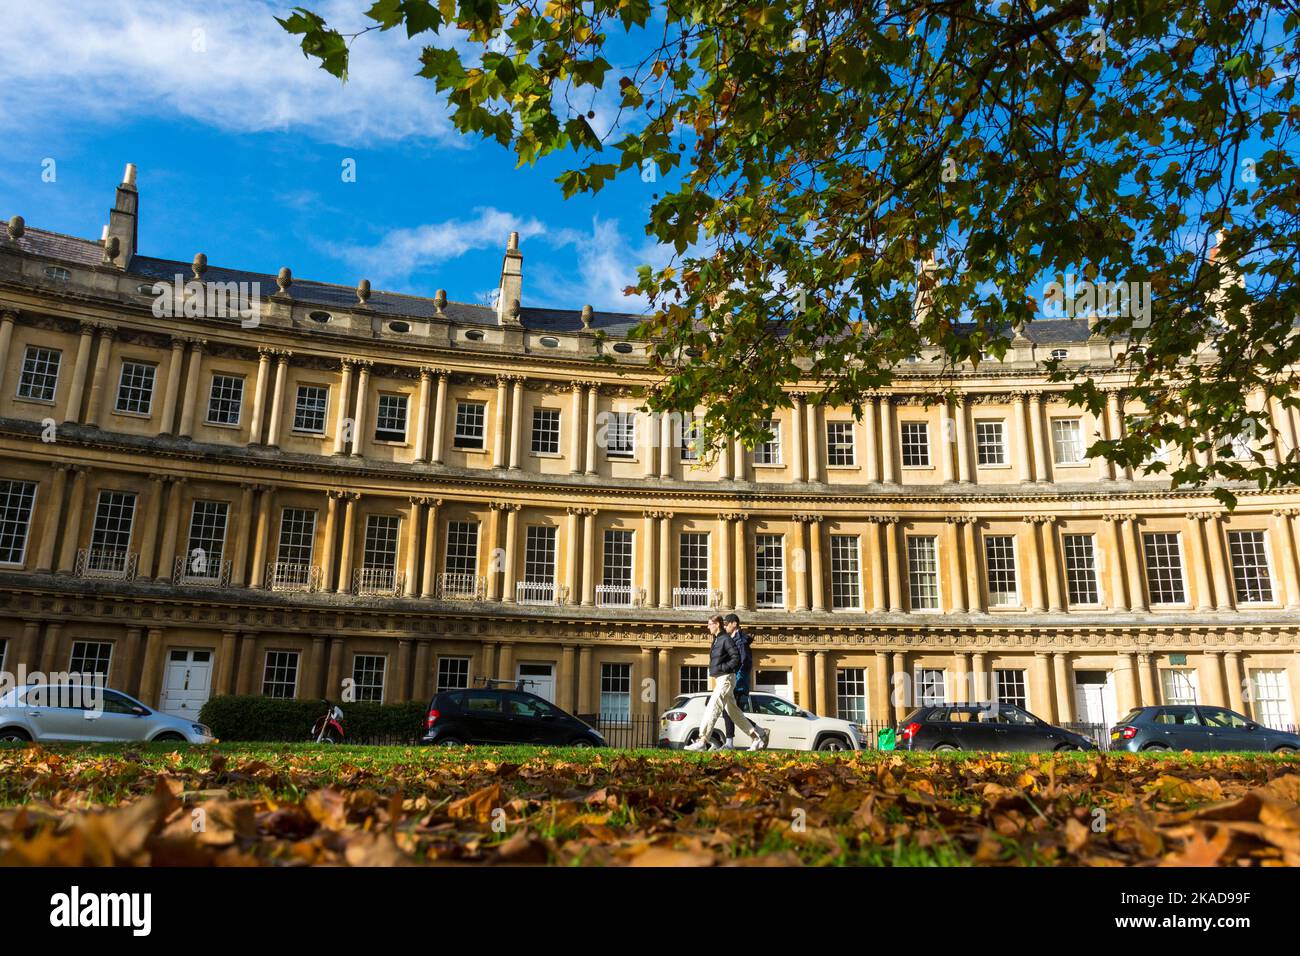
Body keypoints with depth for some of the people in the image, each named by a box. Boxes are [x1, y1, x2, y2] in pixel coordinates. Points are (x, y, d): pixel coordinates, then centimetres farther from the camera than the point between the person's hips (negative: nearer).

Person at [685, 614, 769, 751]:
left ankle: (702, 741, -15)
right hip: (719, 679, 10)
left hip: (726, 679, -10)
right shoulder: (717, 640, 16)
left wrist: (722, 668, -18)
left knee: (712, 709, -13)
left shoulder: (726, 639, -12)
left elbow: (736, 659, -18)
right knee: (733, 712, 13)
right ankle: (757, 736, 18)